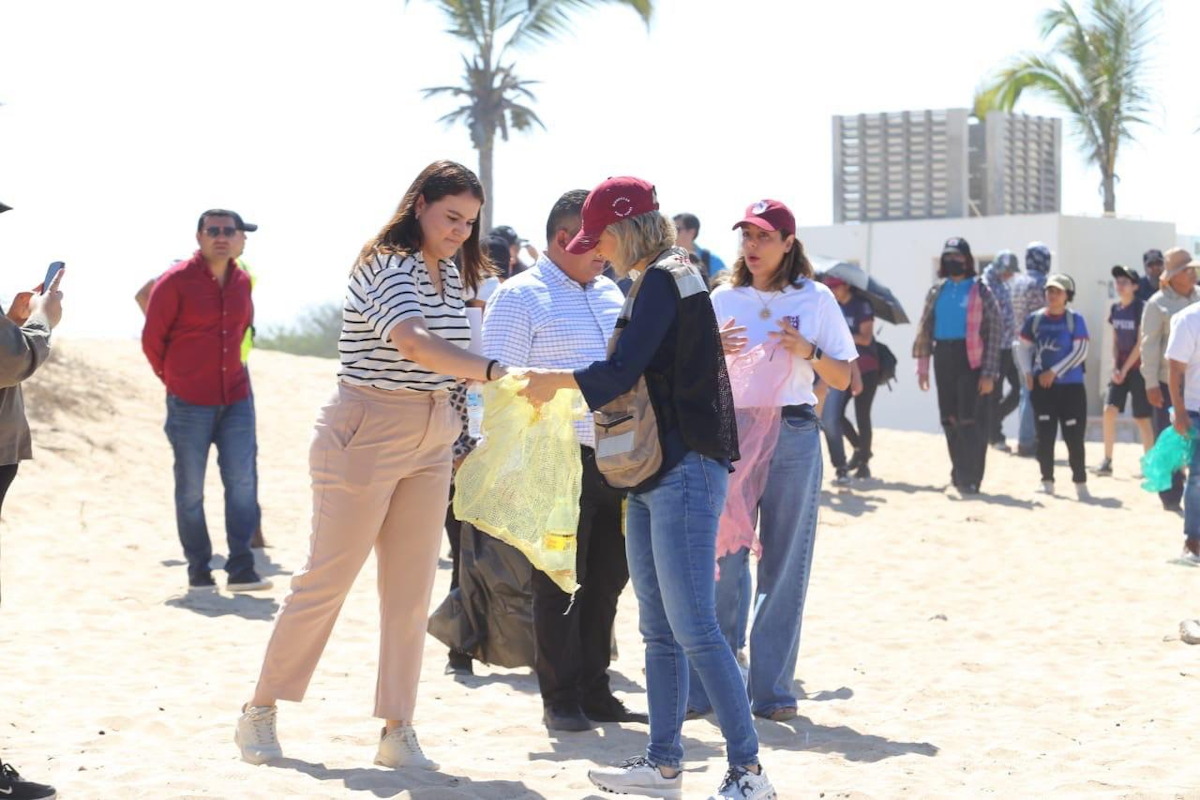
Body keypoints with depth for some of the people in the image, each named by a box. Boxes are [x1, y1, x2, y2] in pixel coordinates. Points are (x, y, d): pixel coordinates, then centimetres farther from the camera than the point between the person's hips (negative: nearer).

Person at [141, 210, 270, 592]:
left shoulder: (242, 282, 6)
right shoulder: (175, 281, -9)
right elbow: (152, 340, -1)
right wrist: (176, 381, 9)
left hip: (236, 399, 4)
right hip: (189, 403, -4)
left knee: (242, 482, -3)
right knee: (191, 490, 3)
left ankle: (241, 569, 1)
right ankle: (198, 571, 11)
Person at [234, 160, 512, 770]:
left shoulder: (452, 276, 10)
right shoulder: (385, 268, -16)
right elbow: (413, 342, -34)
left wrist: (453, 431, 11)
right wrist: (494, 372, -44)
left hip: (429, 442, 8)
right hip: (364, 437, -8)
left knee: (411, 590, 6)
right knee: (326, 579, -1)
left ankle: (397, 732, 11)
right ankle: (260, 711, 13)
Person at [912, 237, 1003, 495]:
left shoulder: (980, 292, -3)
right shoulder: (937, 292, 11)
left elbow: (995, 333, -6)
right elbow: (925, 329, 15)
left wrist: (989, 374, -11)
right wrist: (922, 365, 8)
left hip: (971, 360, -5)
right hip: (944, 359, 5)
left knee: (970, 420, -8)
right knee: (949, 420, 10)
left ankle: (970, 478, -4)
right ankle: (960, 470, 23)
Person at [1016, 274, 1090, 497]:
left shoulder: (1075, 320, -3)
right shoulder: (1035, 319, 6)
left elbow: (1080, 352, -9)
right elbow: (1025, 347, 13)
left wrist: (1054, 372, -14)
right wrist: (1028, 373, -2)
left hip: (1070, 385, -3)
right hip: (1041, 386, 3)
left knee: (1074, 435, -1)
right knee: (1045, 435, 4)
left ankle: (1080, 482, 9)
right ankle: (1047, 480, 13)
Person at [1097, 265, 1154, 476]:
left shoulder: (1140, 309, -12)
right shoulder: (1115, 309, 6)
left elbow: (1140, 344, -13)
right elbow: (1115, 341, 11)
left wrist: (1125, 369, -12)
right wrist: (1115, 367, -1)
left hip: (1138, 368, -5)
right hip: (1120, 367, 5)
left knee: (1142, 417, -1)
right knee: (1109, 410, -6)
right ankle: (1107, 461, -1)